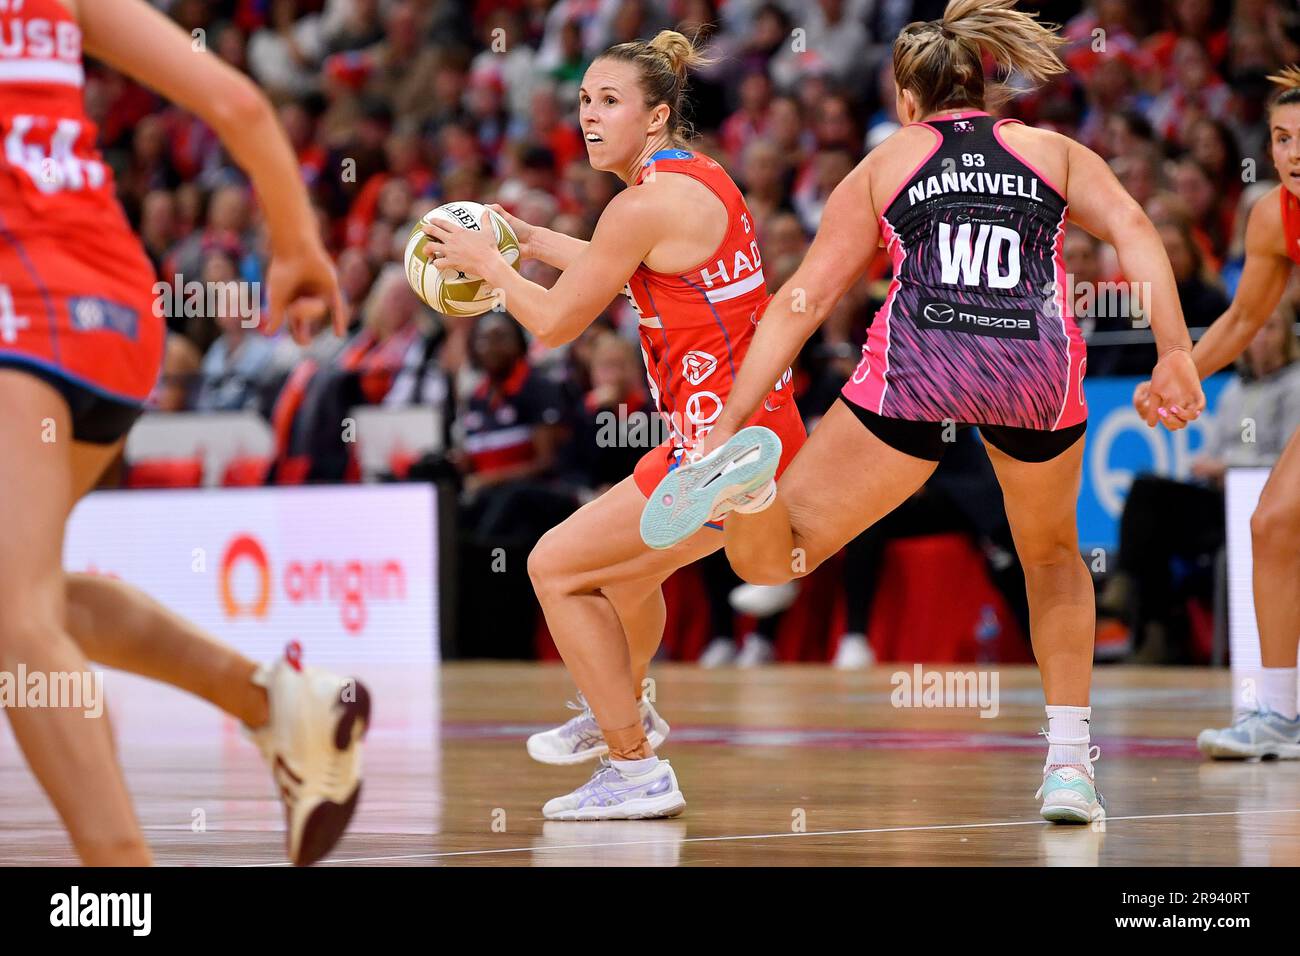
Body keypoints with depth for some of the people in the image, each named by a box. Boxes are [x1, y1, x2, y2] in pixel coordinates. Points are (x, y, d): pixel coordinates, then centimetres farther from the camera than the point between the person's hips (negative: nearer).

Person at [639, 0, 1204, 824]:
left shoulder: (885, 163, 23)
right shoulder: (1053, 151, 24)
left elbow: (802, 301, 16)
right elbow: (1132, 229, 5)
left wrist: (727, 425, 14)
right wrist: (1175, 353, -3)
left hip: (914, 369, -1)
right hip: (1038, 363, 1)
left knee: (766, 558, 4)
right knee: (1053, 558, 30)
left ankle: (749, 474, -31)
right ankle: (1069, 766, 21)